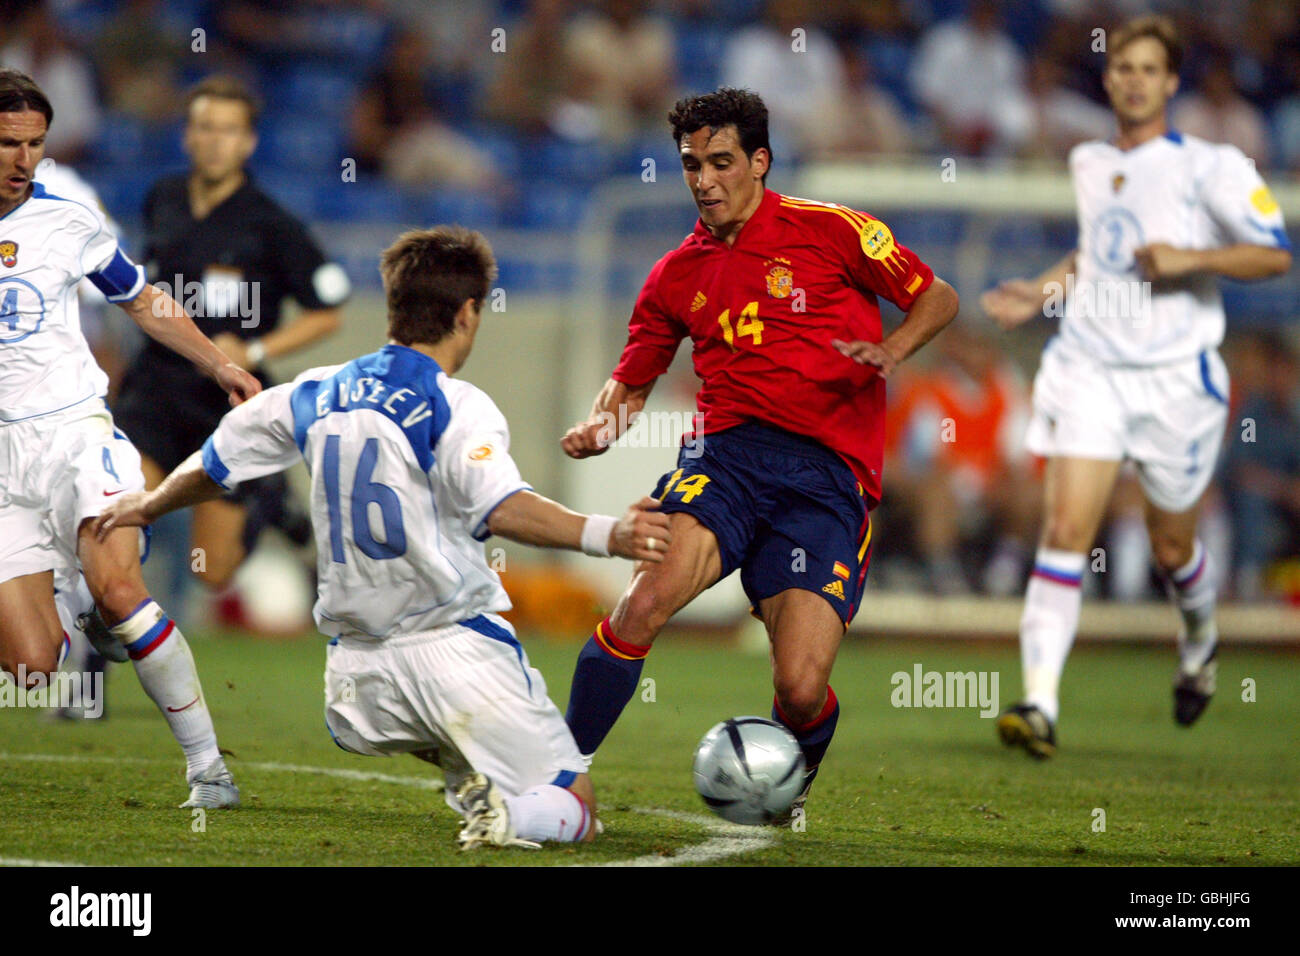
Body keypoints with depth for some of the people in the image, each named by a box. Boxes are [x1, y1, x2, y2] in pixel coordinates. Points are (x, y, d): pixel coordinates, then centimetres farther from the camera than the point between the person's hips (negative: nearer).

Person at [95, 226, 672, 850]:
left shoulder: (316, 396, 10)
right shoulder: (454, 407, -9)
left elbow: (213, 466, 24)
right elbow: (502, 508, -26)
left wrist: (146, 505, 43)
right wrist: (604, 535, -37)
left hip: (358, 674, 6)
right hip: (453, 648, -6)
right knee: (573, 808, 0)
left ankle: (471, 781, 4)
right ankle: (506, 814, -32)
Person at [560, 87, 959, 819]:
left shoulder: (829, 231, 5)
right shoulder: (677, 276, 16)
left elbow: (938, 297, 10)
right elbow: (633, 382, 27)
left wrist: (891, 351, -10)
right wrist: (602, 426, 5)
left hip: (829, 473, -3)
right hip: (729, 453, 3)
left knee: (802, 692, -15)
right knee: (646, 600, -28)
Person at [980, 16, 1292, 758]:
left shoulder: (1207, 167, -4)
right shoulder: (1089, 164, 12)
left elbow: (1277, 254, -6)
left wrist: (1190, 258, -18)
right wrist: (1042, 294, 16)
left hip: (1175, 377, -3)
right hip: (1088, 369, 3)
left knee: (1172, 547, 10)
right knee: (1065, 531, -13)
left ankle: (1200, 644, 44)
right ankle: (1041, 705, -19)